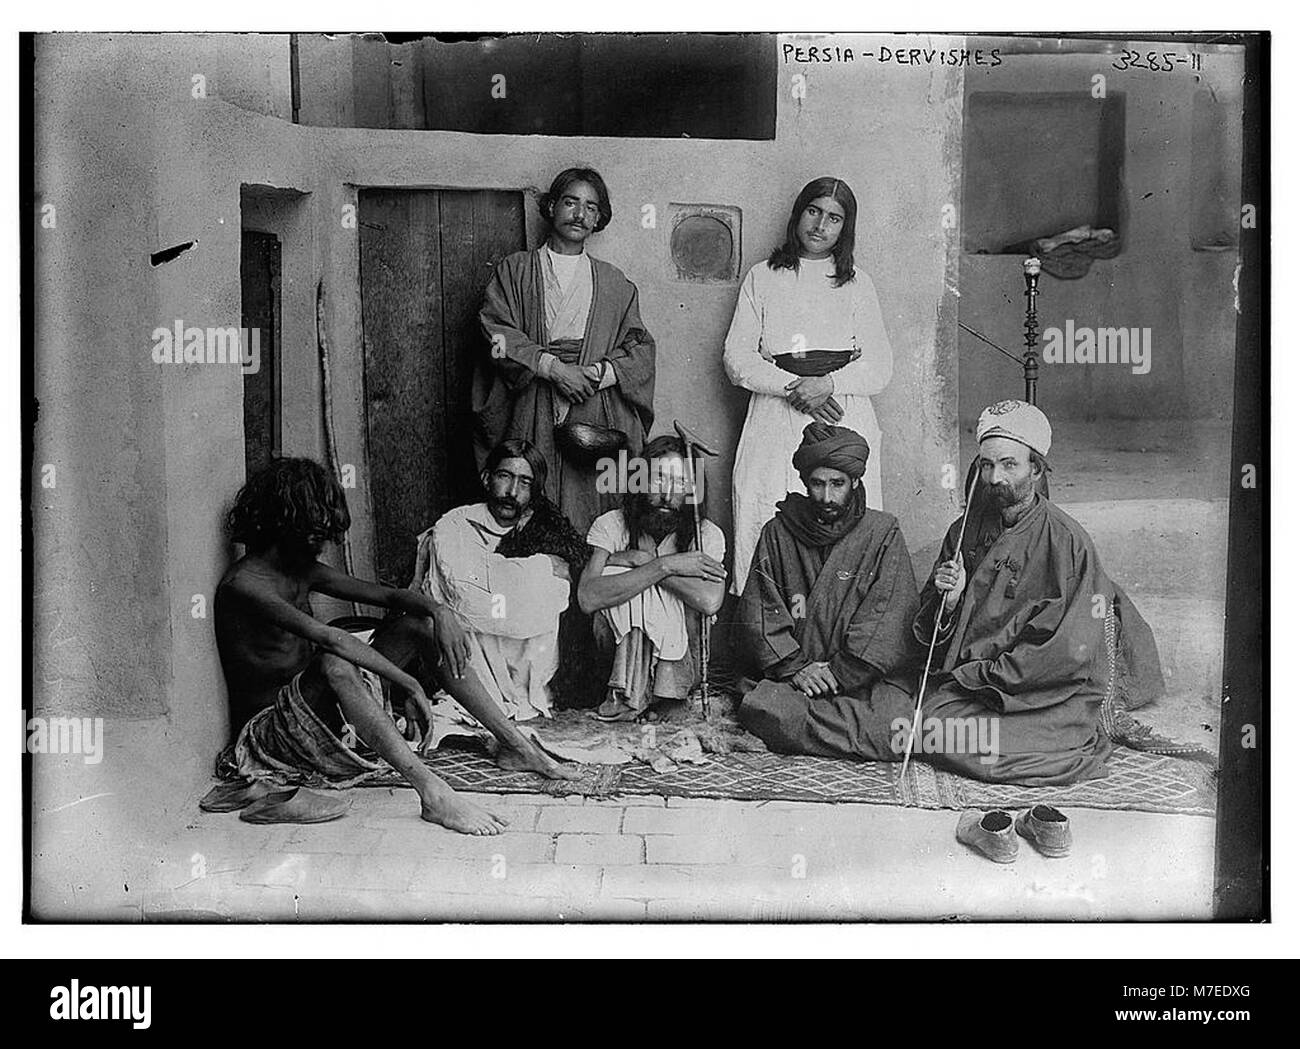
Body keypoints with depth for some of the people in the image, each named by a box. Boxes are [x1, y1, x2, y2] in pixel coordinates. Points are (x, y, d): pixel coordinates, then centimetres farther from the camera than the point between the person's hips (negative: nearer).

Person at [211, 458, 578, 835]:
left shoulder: (302, 571, 8)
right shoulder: (243, 585, -21)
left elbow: (387, 595, 6)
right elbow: (328, 637, -34)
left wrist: (438, 610, -15)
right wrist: (407, 683, -35)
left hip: (322, 708, 9)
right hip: (268, 729, -9)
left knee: (420, 624, 2)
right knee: (333, 665, -41)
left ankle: (516, 745, 1)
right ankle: (433, 794, -45)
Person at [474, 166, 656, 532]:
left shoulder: (614, 283, 16)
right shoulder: (515, 270, 11)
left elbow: (641, 348, 9)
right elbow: (496, 331, -2)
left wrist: (598, 373, -10)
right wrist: (552, 367, -14)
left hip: (593, 414, 2)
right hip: (530, 416, -1)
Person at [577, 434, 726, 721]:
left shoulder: (707, 534, -7)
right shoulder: (610, 525, -8)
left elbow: (711, 601, -28)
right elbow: (588, 598, -26)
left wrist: (641, 559, -24)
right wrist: (664, 565, -28)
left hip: (681, 654, 0)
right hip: (618, 647, 0)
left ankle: (630, 695, -11)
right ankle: (640, 693, -16)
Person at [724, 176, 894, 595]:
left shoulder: (856, 284, 14)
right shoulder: (762, 278, 14)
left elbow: (880, 367, 6)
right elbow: (736, 359, 5)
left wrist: (829, 383, -12)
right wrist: (791, 387, -10)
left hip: (845, 424, 0)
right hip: (775, 426, 0)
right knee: (764, 529, -8)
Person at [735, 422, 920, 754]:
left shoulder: (883, 533, 4)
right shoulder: (778, 533, 10)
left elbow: (887, 619, -5)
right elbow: (758, 614, 3)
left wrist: (838, 674, -13)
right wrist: (794, 667, -11)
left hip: (866, 679, -1)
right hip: (787, 674, 1)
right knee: (761, 706, -31)